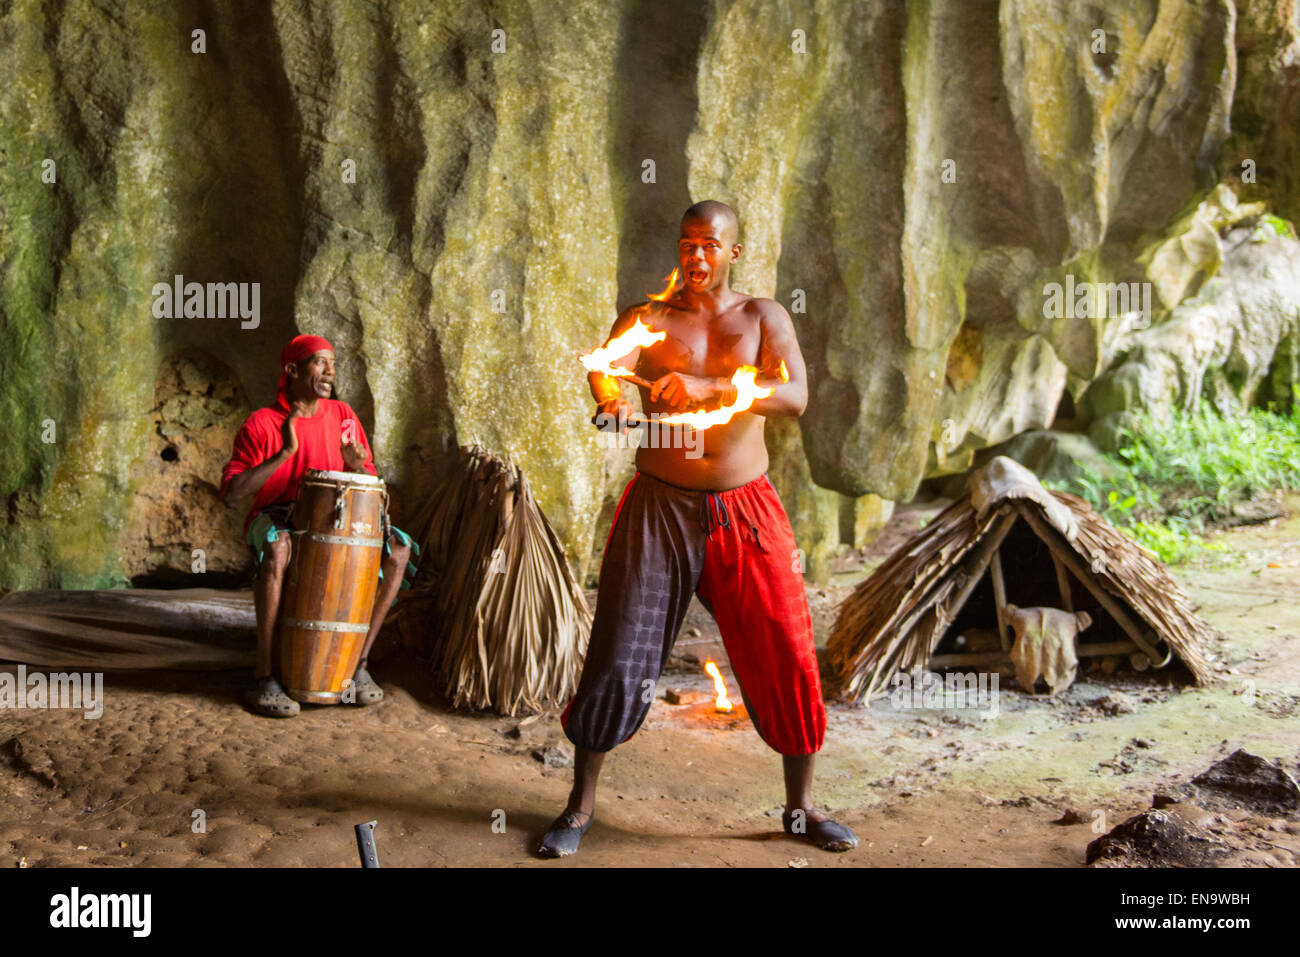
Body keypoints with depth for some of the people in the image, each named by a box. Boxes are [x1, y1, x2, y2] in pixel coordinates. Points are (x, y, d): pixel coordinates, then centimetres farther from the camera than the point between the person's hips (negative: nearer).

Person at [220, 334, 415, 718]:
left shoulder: (342, 416, 6)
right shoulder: (261, 424, -9)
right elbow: (230, 492, -18)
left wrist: (358, 465, -15)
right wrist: (285, 452, -25)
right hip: (275, 520, -5)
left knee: (398, 548, -18)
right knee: (278, 548, -41)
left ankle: (359, 663, -10)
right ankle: (263, 678, -35)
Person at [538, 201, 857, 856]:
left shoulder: (763, 317, 8)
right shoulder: (648, 319, 6)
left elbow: (795, 396, -8)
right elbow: (605, 366, -14)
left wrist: (708, 388, -22)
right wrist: (611, 398, -39)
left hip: (745, 508, 1)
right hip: (660, 507, -1)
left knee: (787, 656, 0)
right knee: (617, 658, -3)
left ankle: (801, 808, 17)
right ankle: (579, 808, 11)